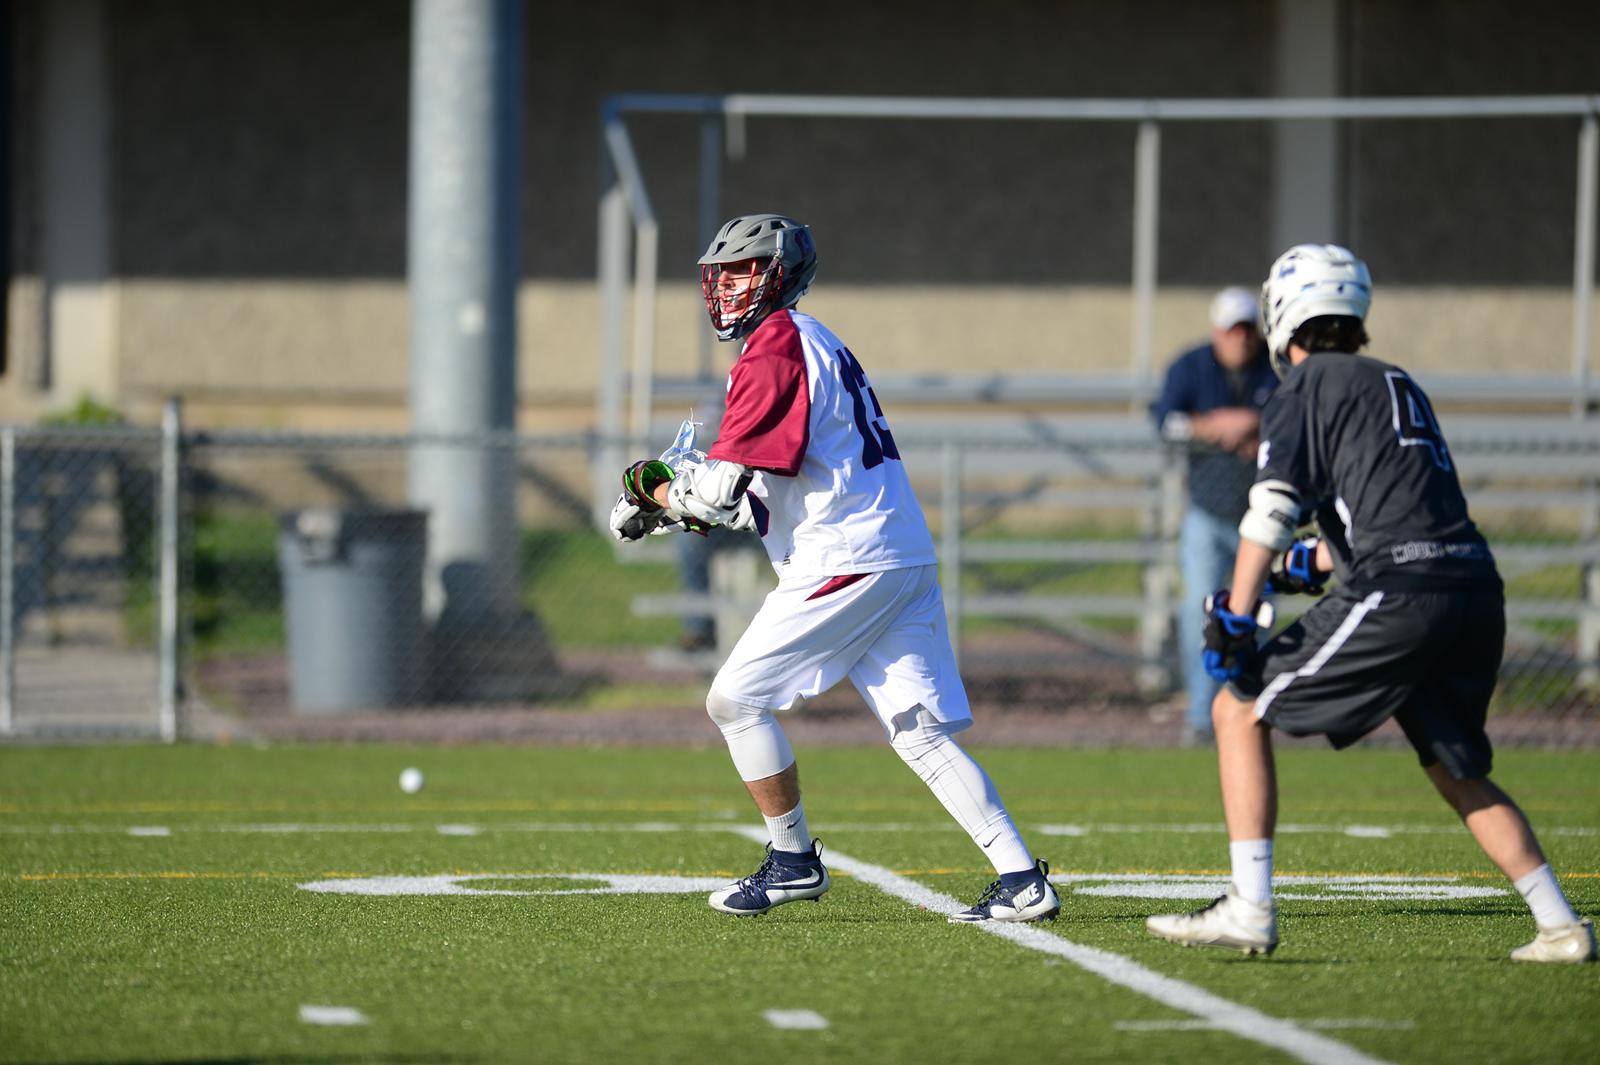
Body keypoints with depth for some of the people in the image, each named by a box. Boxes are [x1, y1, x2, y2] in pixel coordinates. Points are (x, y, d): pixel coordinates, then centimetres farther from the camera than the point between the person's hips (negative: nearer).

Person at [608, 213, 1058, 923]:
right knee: (919, 733, 4)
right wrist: (697, 509, 18)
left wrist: (652, 493, 5)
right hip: (903, 560, 9)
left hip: (844, 564, -9)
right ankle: (1023, 879, -5)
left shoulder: (776, 346, -9)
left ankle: (793, 859, 8)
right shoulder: (815, 345, 22)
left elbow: (722, 484, -13)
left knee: (735, 699, 1)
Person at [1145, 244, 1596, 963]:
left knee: (1239, 711, 4)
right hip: (1477, 589, 7)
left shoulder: (1308, 386, 5)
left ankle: (1249, 911, -4)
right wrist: (1307, 565, 46)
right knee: (1456, 770, 23)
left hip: (1399, 593, -7)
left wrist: (1235, 620, -9)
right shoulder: (1399, 386, 27)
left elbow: (1272, 510, -7)